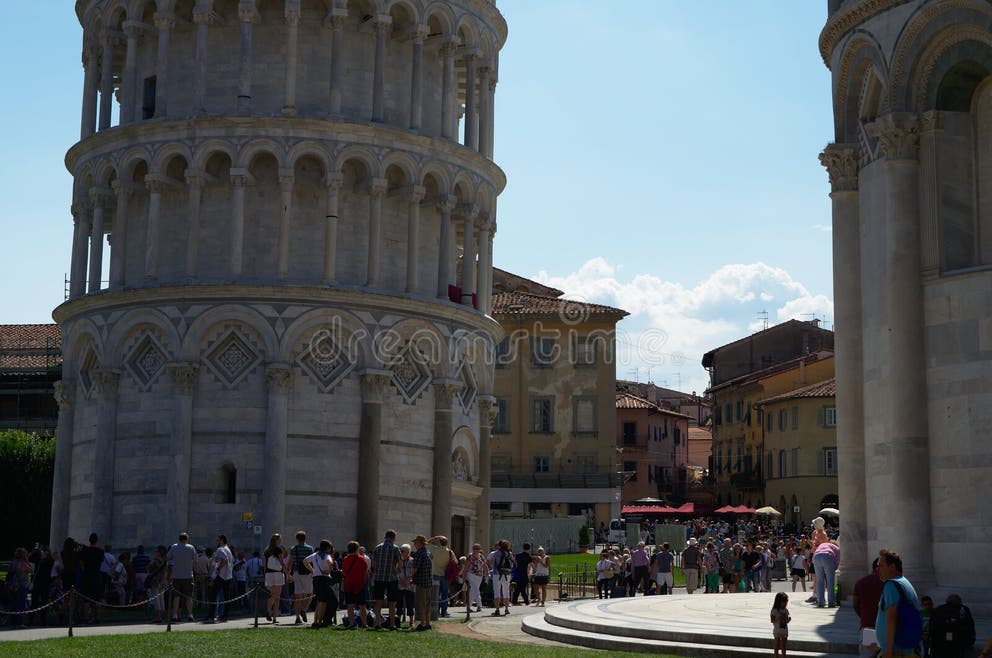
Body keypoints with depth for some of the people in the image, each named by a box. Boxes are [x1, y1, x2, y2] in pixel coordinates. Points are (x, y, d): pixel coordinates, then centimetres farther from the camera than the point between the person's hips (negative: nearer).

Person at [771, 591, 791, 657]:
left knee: (783, 647, 12)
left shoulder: (785, 610, 5)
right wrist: (777, 619, -29)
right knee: (777, 646, 2)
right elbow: (772, 620, -12)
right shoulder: (775, 610, -12)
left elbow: (787, 621, 10)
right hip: (777, 631, -5)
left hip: (785, 631, 5)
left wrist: (789, 619, -11)